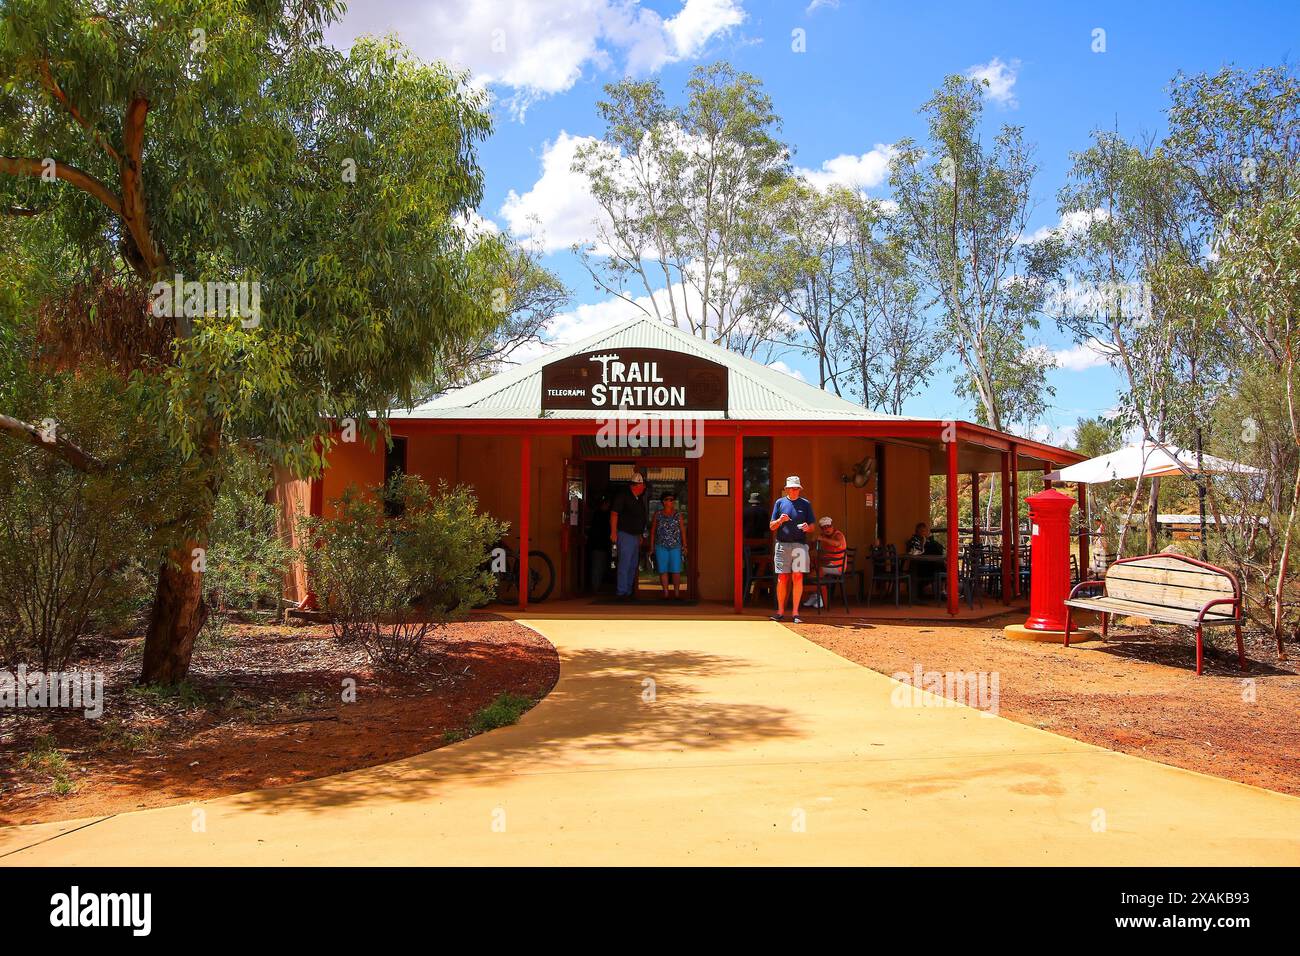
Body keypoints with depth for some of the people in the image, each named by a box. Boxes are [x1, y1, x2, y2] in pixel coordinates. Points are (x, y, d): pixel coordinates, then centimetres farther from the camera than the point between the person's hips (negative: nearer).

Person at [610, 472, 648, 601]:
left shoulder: (639, 499, 16)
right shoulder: (623, 496, -10)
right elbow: (614, 513, -14)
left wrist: (640, 535, 22)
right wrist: (613, 532, -20)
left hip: (635, 536, 9)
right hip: (625, 535, -9)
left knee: (633, 566, 13)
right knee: (624, 564, -10)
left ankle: (628, 592, 21)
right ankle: (622, 593, -7)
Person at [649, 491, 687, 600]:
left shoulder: (678, 515, 6)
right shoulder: (658, 515, 6)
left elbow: (683, 531, 7)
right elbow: (652, 531, 9)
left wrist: (684, 545, 1)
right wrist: (652, 545, 5)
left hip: (675, 546, 0)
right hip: (661, 546, 0)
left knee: (676, 570, -4)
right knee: (663, 570, 1)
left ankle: (676, 593, 2)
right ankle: (665, 593, 6)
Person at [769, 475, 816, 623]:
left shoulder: (806, 504, 10)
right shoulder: (780, 502, 9)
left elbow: (813, 525, 11)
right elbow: (771, 527, 8)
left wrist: (807, 527, -12)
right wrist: (780, 520, -12)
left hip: (800, 544, 0)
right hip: (782, 544, 0)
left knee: (797, 577, -4)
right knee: (782, 578, 0)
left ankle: (795, 612, 1)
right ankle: (780, 611, 8)